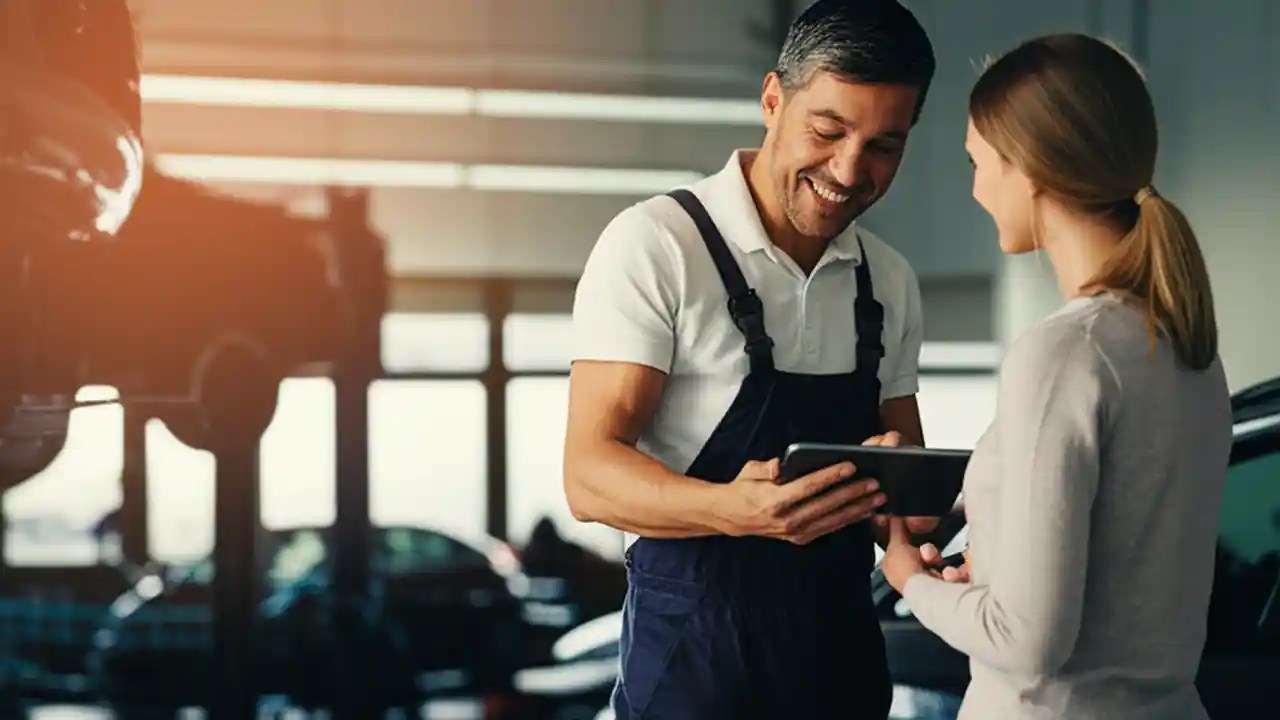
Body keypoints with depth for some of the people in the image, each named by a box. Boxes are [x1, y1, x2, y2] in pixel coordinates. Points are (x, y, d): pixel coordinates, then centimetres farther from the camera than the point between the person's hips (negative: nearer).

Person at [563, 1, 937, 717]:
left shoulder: (890, 282, 8)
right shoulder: (656, 244, -11)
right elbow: (589, 475, -17)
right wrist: (735, 509, -35)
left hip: (845, 652, 6)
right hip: (697, 655, -5)